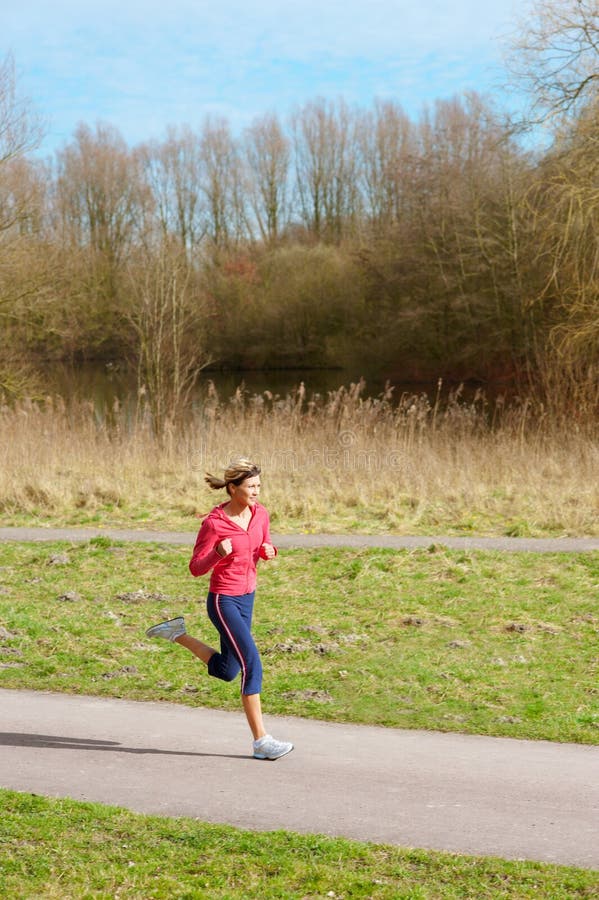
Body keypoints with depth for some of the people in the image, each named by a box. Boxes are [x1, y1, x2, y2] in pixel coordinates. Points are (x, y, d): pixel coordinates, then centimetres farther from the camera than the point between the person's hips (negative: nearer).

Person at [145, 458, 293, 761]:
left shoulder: (260, 513, -1)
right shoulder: (213, 523, -18)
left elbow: (263, 548, 15)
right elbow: (196, 568, -12)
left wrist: (269, 551, -9)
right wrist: (218, 553, -32)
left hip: (246, 598, 7)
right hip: (223, 601, -7)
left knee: (225, 671, 15)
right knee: (252, 665, -13)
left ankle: (177, 634, 31)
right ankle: (261, 741, -5)